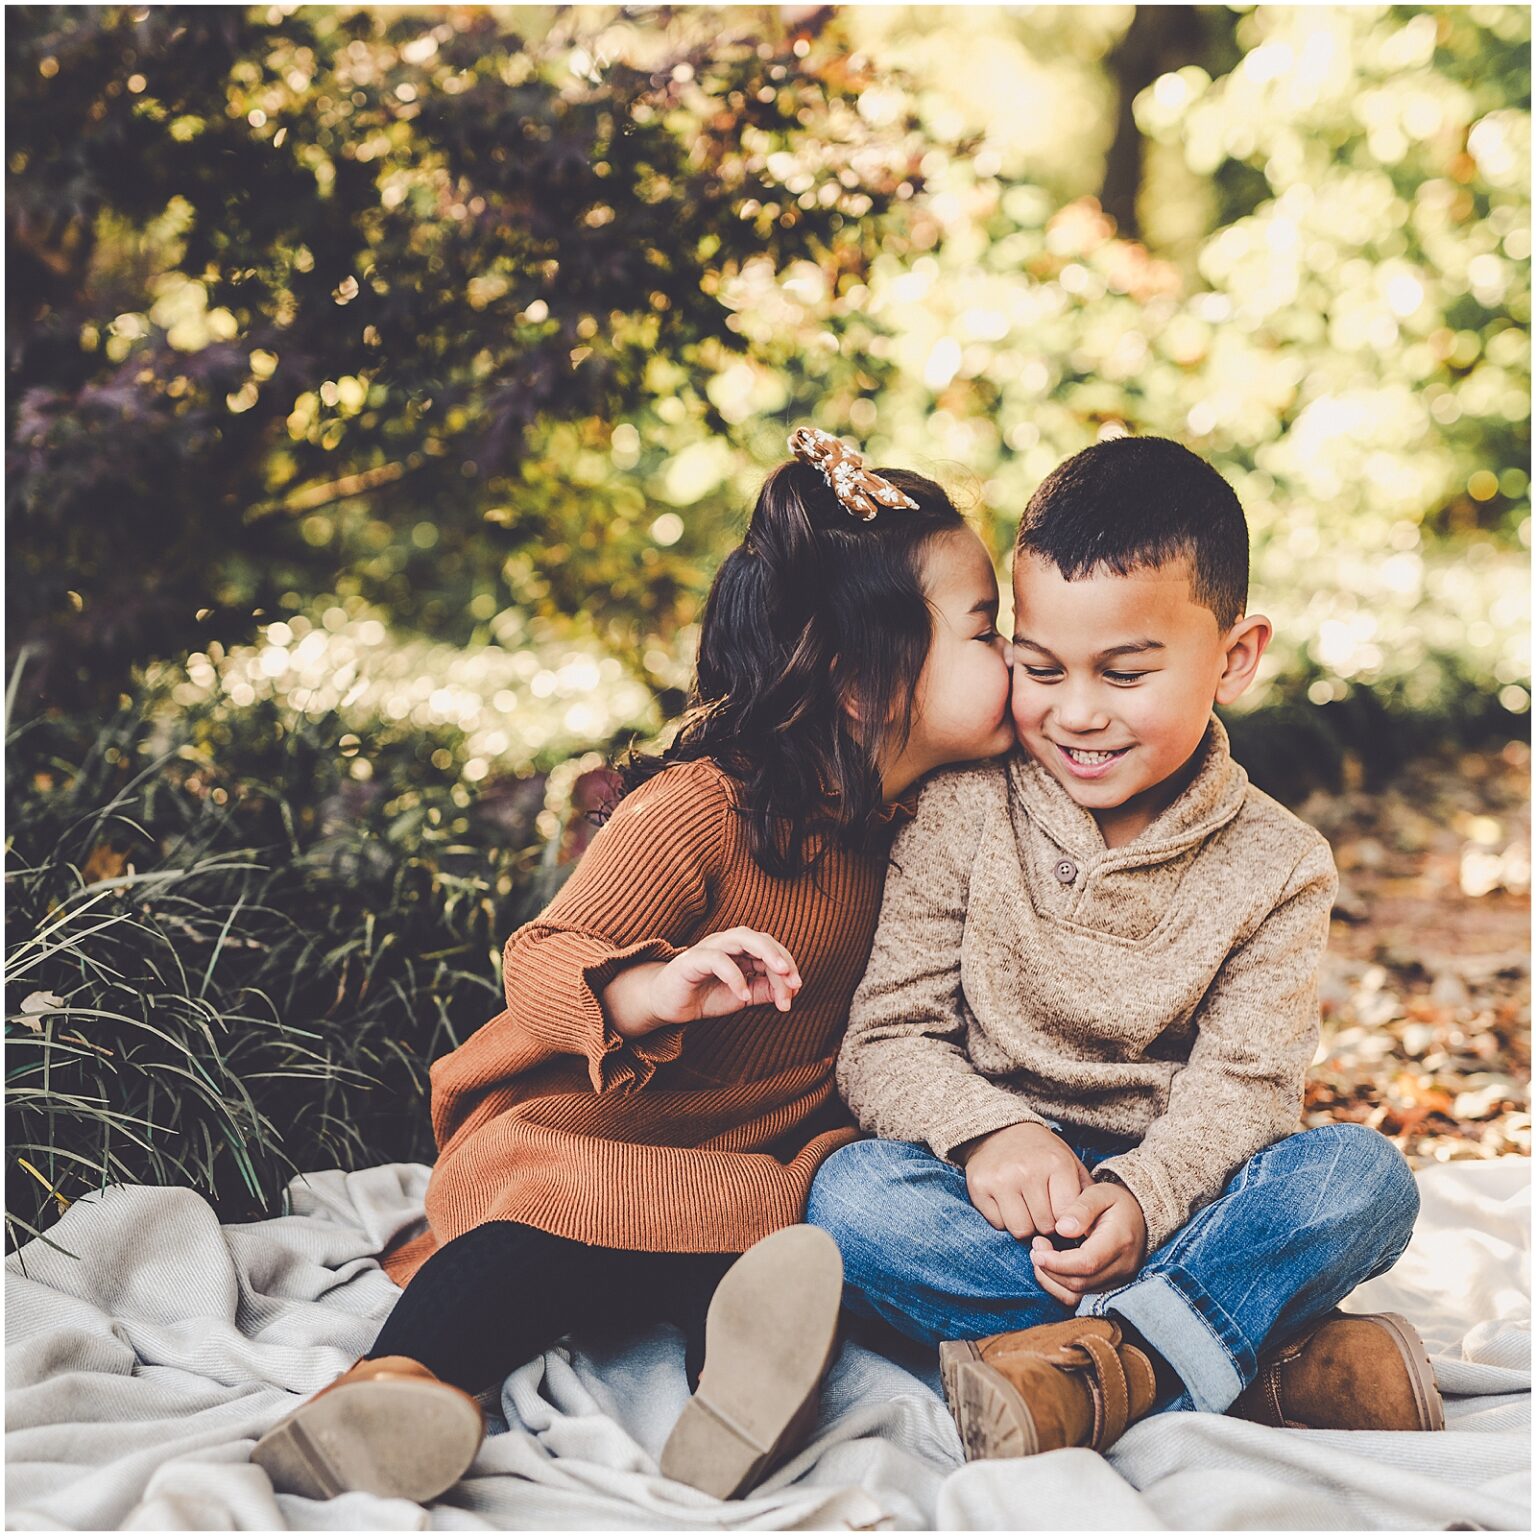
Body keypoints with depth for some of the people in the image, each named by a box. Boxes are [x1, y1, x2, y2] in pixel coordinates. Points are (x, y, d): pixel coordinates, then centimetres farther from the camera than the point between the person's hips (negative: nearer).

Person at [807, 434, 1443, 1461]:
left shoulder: (1276, 866, 0)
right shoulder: (964, 815, -1)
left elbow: (1239, 1086, -7)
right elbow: (887, 1040, -4)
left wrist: (1139, 1194, -29)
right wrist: (992, 1130, -25)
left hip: (1176, 1194, 0)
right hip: (1000, 1198, 0)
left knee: (1362, 1175, -25)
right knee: (853, 1193, -31)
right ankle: (1275, 1358, -32)